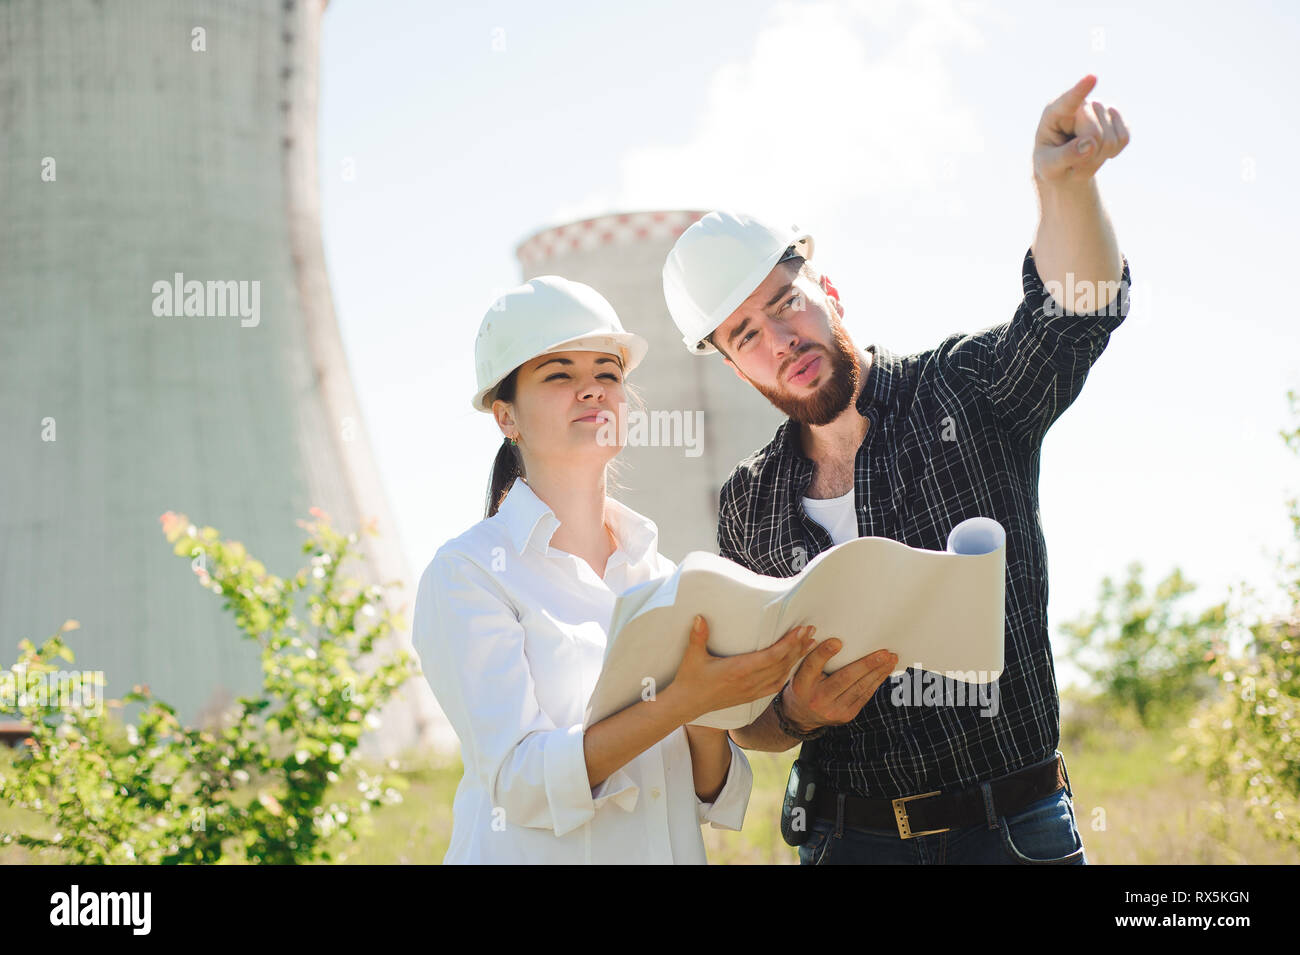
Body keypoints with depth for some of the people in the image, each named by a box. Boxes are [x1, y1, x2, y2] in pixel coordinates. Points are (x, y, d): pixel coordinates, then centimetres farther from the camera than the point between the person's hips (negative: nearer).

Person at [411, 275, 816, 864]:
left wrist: (705, 727, -10)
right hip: (537, 855, -4)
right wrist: (683, 702, -22)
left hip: (677, 850, 4)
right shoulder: (467, 573, -3)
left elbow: (715, 800, 9)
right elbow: (518, 781, -15)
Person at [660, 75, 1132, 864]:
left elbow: (1077, 311, -23)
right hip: (849, 837, 3)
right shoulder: (749, 507, 7)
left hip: (1015, 829, -2)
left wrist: (1066, 182, -43)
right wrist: (795, 714, -12)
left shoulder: (962, 394, -2)